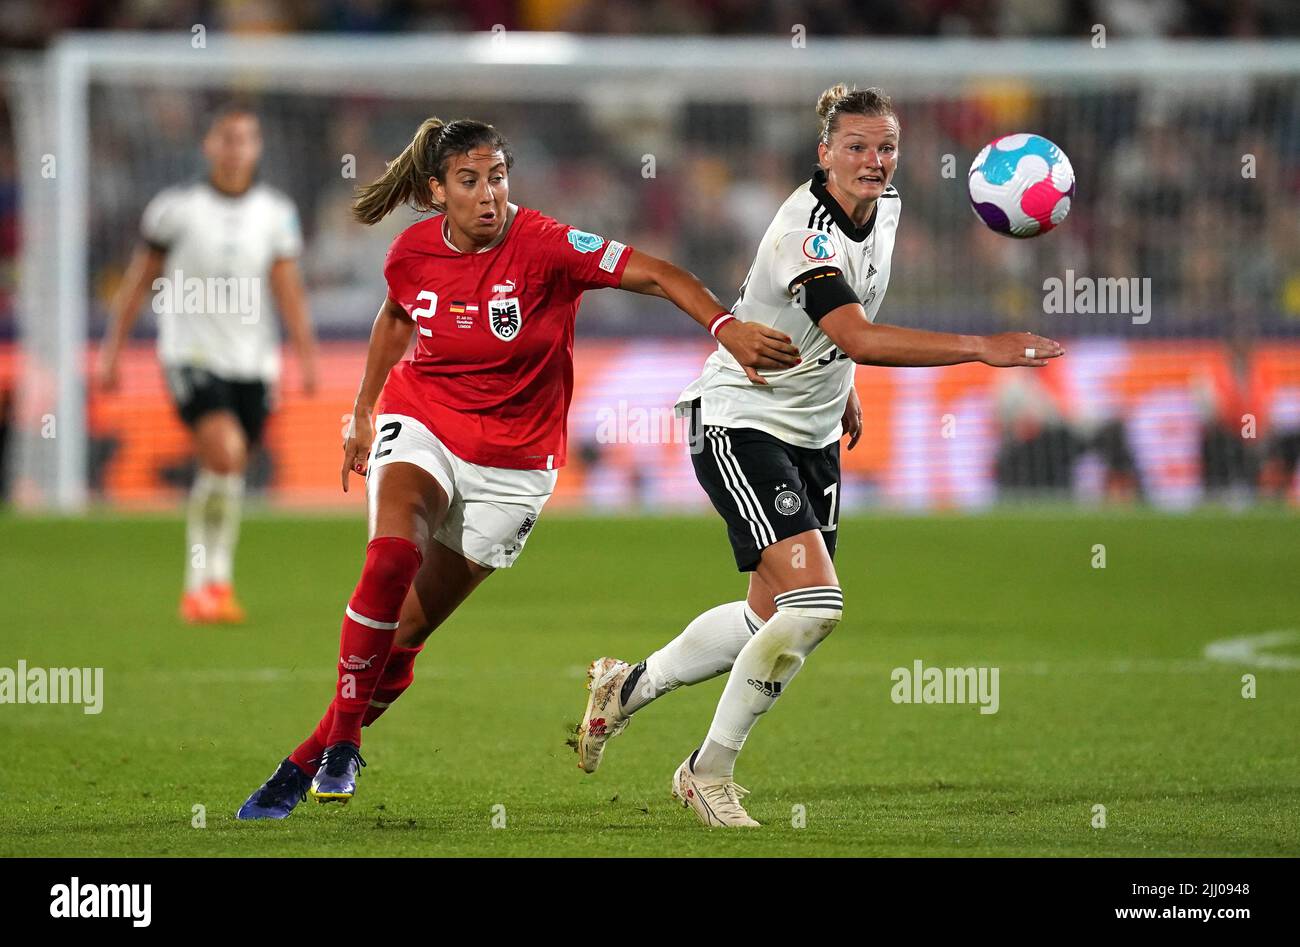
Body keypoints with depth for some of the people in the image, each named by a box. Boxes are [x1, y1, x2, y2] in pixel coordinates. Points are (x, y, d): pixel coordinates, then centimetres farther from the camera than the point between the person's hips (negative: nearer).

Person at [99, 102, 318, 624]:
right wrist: (113, 346, 5)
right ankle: (210, 578, -14)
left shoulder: (276, 211, 4)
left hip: (251, 362, 3)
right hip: (191, 355, -3)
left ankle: (205, 588, 21)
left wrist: (306, 353, -8)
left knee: (227, 474, 7)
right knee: (225, 452, -22)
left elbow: (288, 288, 3)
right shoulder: (177, 206, -3)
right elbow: (140, 277, 6)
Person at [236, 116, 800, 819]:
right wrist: (362, 411, 24)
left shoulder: (542, 246, -19)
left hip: (512, 462, -1)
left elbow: (658, 275, -23)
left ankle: (316, 757, 21)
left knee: (408, 631, 1)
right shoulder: (412, 253, -7)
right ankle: (341, 746, -18)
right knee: (392, 556, -29)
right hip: (421, 424, 1)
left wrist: (726, 327, -39)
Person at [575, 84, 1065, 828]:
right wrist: (982, 348, -46)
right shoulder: (807, 230, -27)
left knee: (773, 618, 11)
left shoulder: (884, 208, 2)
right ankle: (710, 773, -4)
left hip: (814, 433, 9)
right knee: (814, 605, -20)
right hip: (743, 425, -9)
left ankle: (628, 685, 33)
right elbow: (858, 337, -41)